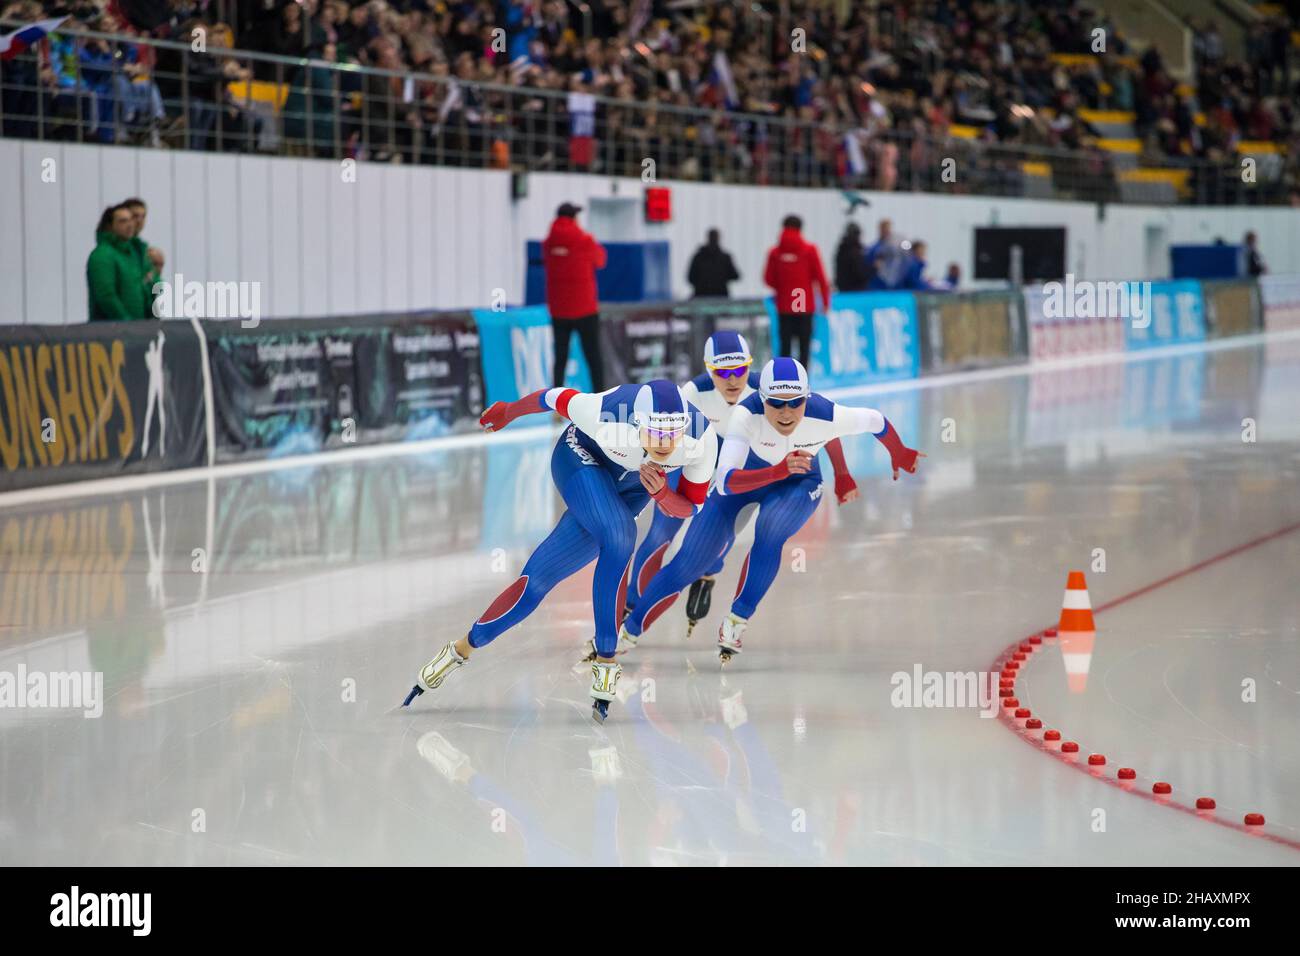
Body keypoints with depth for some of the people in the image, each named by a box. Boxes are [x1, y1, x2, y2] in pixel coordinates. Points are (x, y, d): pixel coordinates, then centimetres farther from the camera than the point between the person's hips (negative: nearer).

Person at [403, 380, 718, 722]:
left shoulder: (702, 436, -31)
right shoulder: (605, 413, -39)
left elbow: (689, 507, -14)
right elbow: (555, 397, -16)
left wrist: (661, 493, -38)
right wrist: (508, 412, 4)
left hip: (630, 486, 4)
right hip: (582, 459, -4)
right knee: (619, 538, -32)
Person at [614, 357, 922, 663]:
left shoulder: (826, 416, -35)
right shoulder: (747, 414, -39)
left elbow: (874, 420, -14)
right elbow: (725, 483, -47)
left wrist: (900, 455, 6)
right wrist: (779, 471, -62)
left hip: (799, 483, 0)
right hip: (744, 475, 0)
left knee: (770, 532, -32)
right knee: (688, 565, -3)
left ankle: (738, 619, -12)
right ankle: (629, 630, 18)